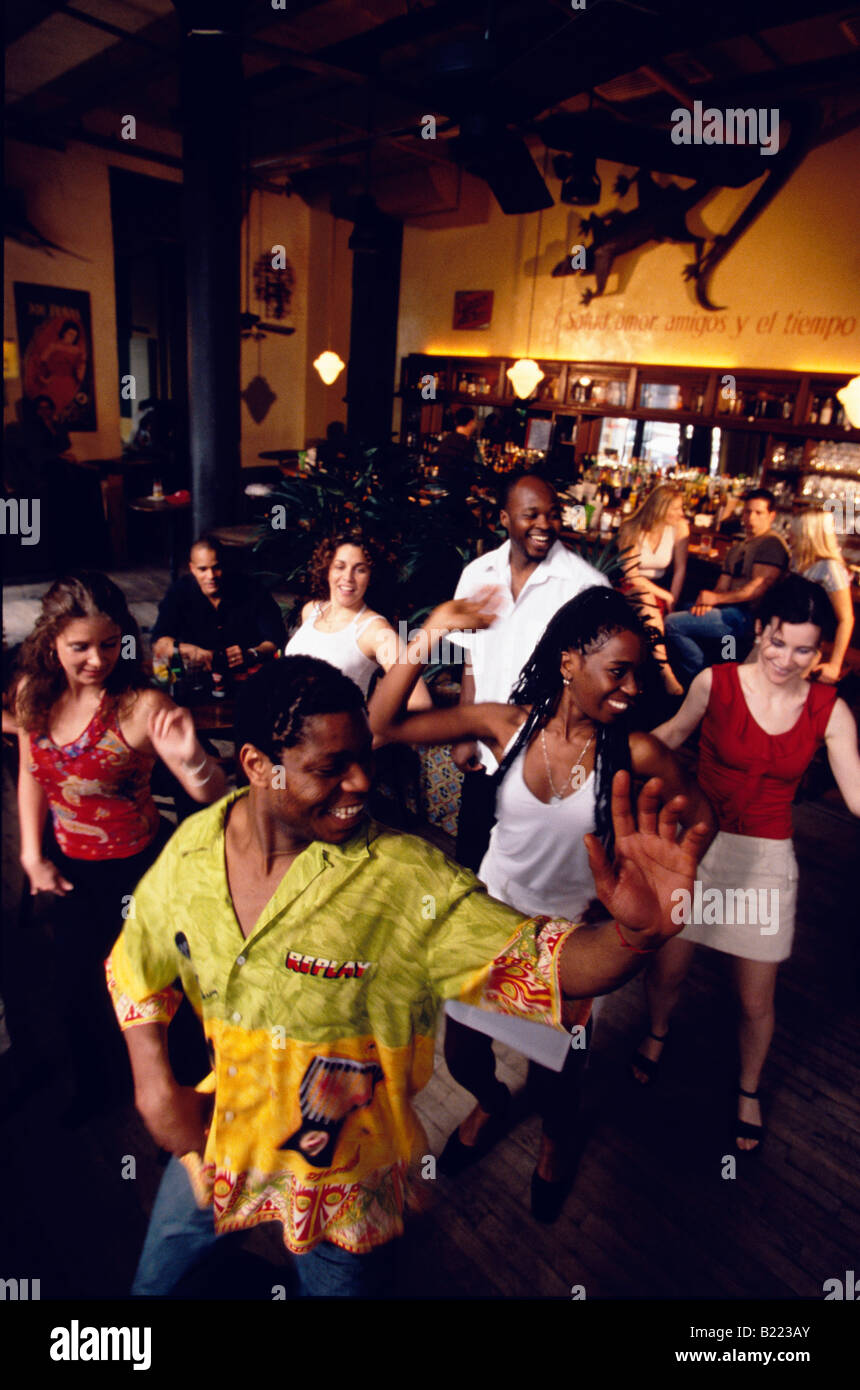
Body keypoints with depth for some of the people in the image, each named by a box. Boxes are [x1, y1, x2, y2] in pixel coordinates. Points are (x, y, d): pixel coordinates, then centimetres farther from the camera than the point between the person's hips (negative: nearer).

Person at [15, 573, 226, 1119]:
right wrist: (32, 854, 2)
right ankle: (92, 1084, 53)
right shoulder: (34, 694, -10)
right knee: (78, 986, 23)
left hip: (139, 868, -5)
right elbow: (31, 774, 7)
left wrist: (192, 761, -50)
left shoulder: (142, 706, -26)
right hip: (72, 869, 5)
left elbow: (215, 796, -29)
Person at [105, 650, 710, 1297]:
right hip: (215, 1139, 4)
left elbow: (534, 960, -33)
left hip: (342, 1172, -3)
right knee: (157, 1275, 27)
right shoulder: (192, 849, -14)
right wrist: (155, 1084, -8)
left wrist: (635, 934, -52)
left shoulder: (406, 880, -27)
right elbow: (136, 966, 2)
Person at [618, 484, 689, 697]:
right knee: (646, 598, -35)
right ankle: (666, 671, -43)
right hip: (629, 589, -4)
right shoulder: (631, 530, -13)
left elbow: (680, 569, -2)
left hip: (657, 590, 4)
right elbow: (631, 575, -15)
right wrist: (665, 596, -19)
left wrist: (671, 602, -11)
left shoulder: (679, 528, -5)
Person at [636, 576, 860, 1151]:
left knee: (756, 1003, 9)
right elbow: (673, 734, 8)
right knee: (667, 970, 13)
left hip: (767, 860, 1)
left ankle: (749, 1090, 41)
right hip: (697, 846, 0)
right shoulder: (716, 682, -10)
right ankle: (658, 1033, 50)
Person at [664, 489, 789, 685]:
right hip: (731, 612, 10)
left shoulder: (772, 543, -5)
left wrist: (716, 598, -13)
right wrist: (706, 601, -6)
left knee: (673, 624, -19)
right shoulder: (737, 548, 25)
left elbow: (759, 588, -15)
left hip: (747, 618, -10)